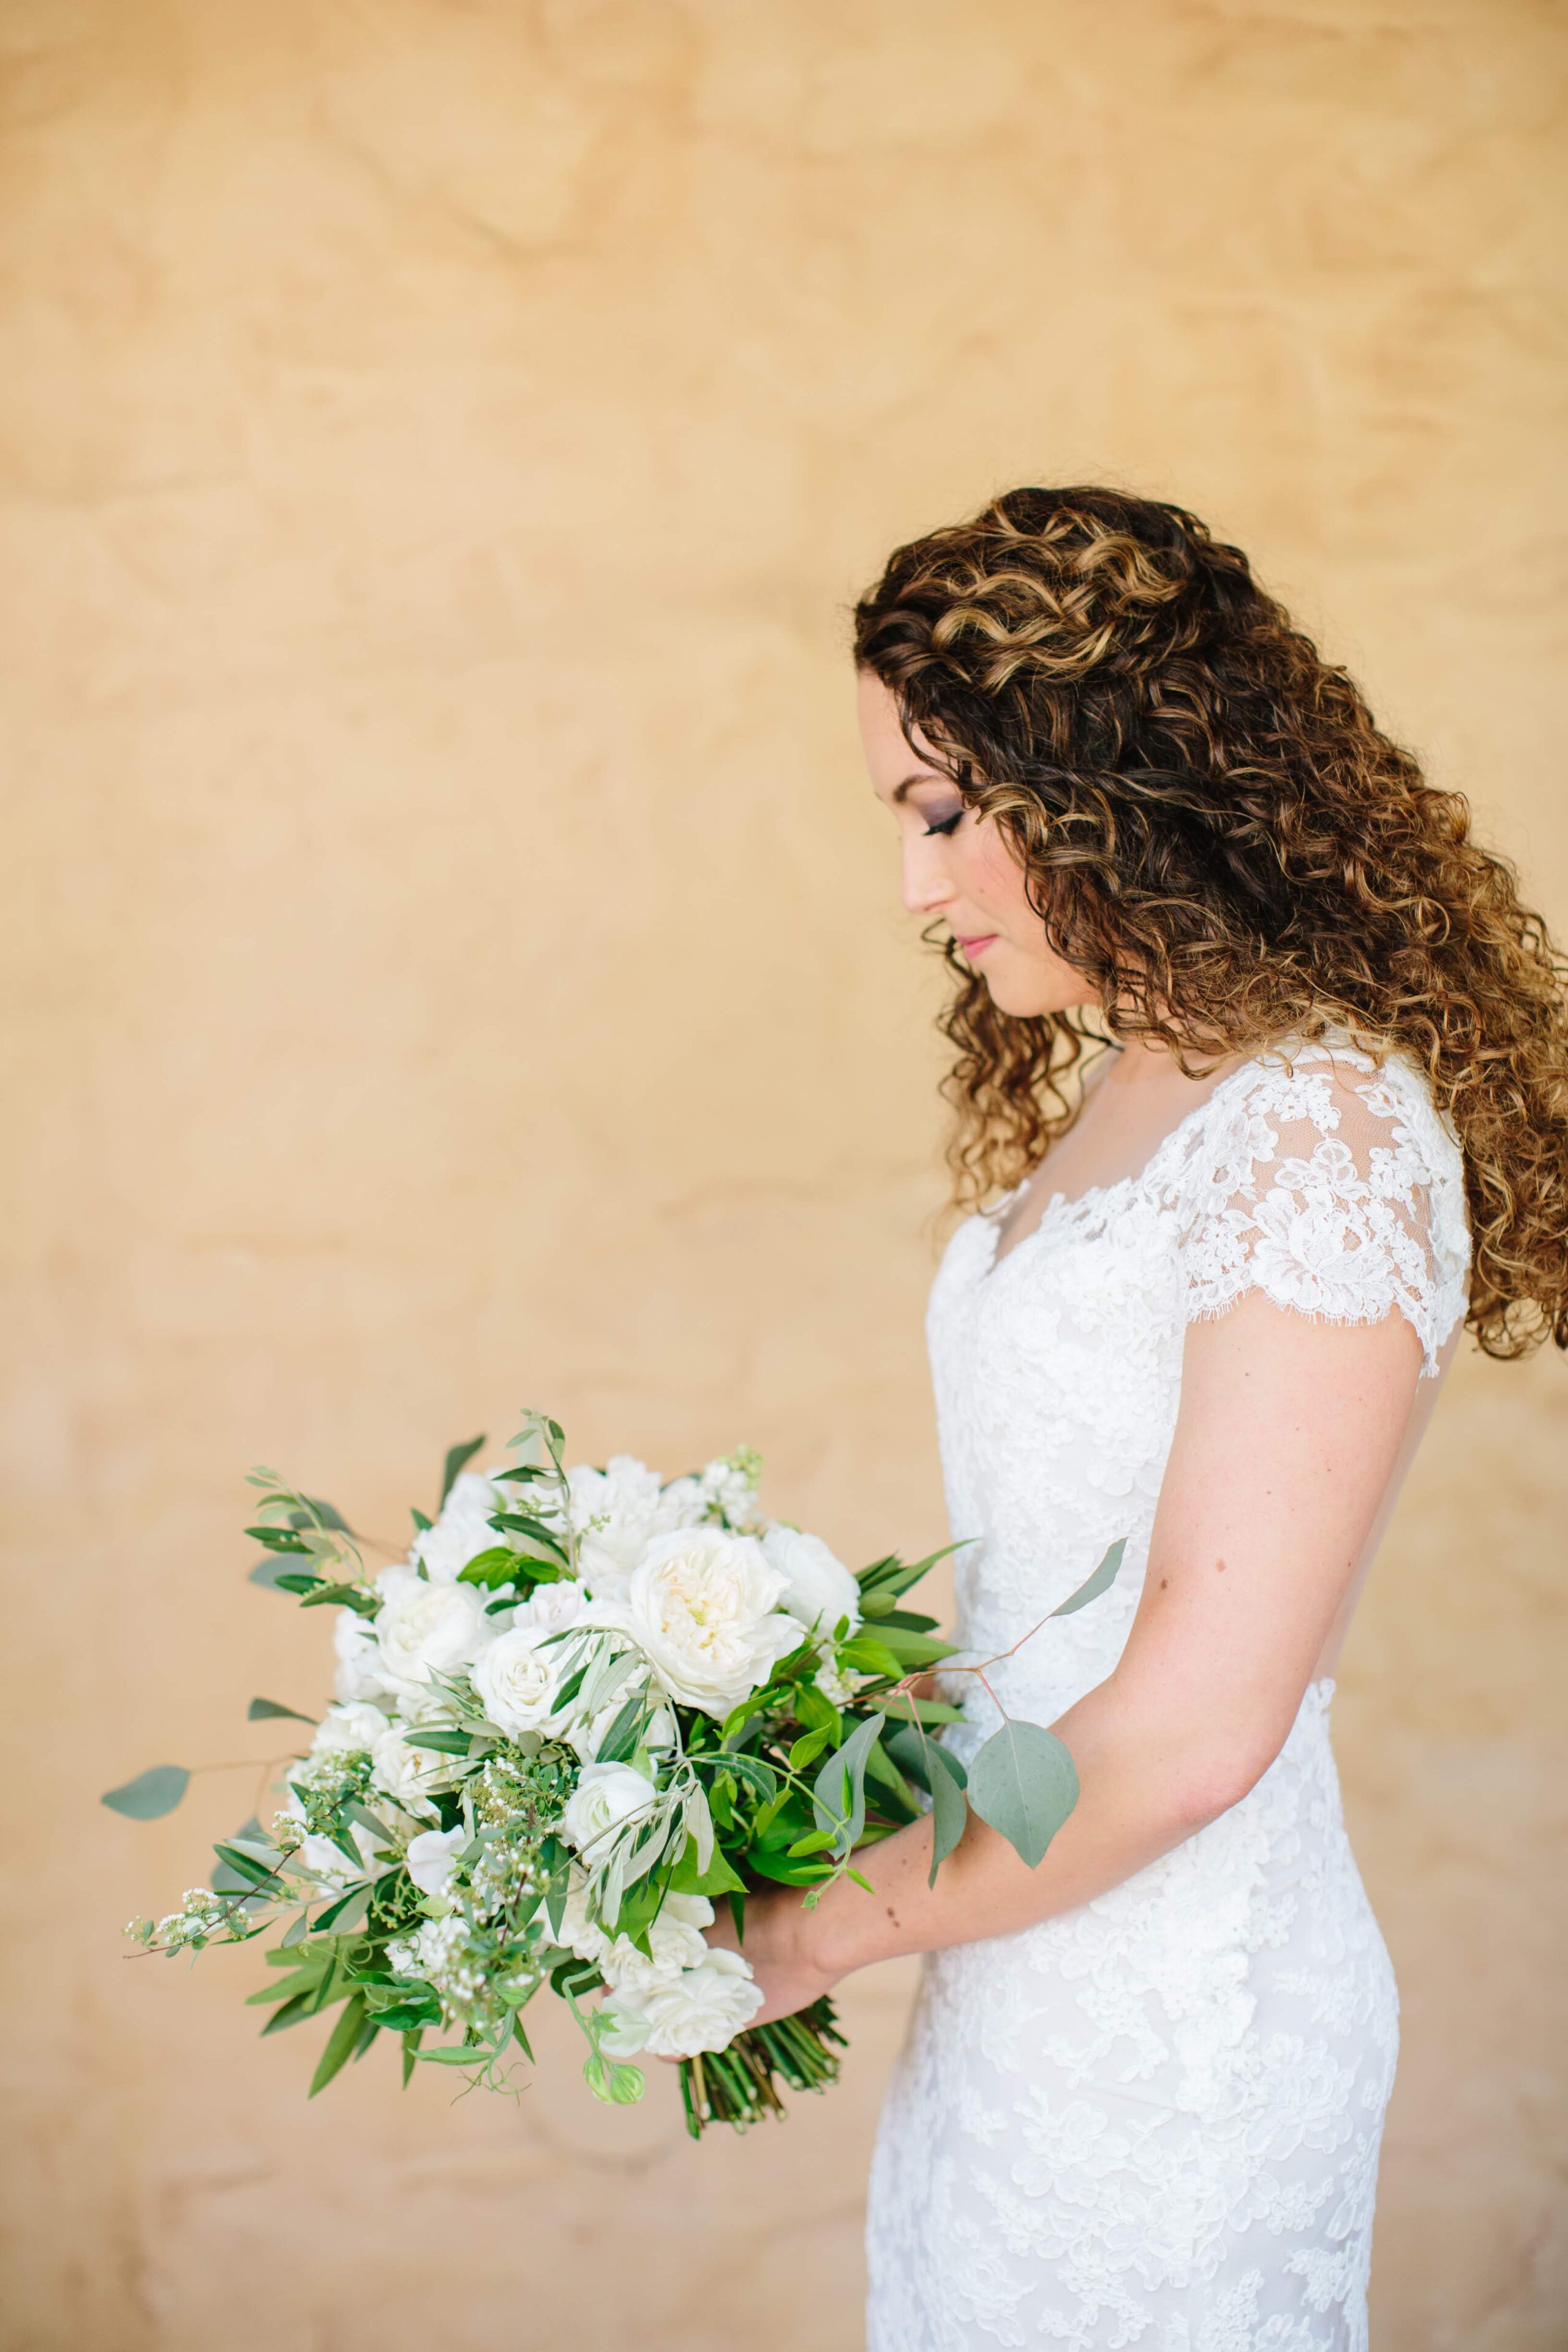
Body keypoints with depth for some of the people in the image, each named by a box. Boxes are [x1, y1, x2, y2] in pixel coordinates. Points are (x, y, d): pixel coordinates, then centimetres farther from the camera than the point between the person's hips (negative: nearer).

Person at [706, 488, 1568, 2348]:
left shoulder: (1333, 1133, -20)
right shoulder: (1103, 1092, 6)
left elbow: (1194, 1727, -22)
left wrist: (823, 1929, -13)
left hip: (1180, 2027, -7)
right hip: (1022, 1971, 7)